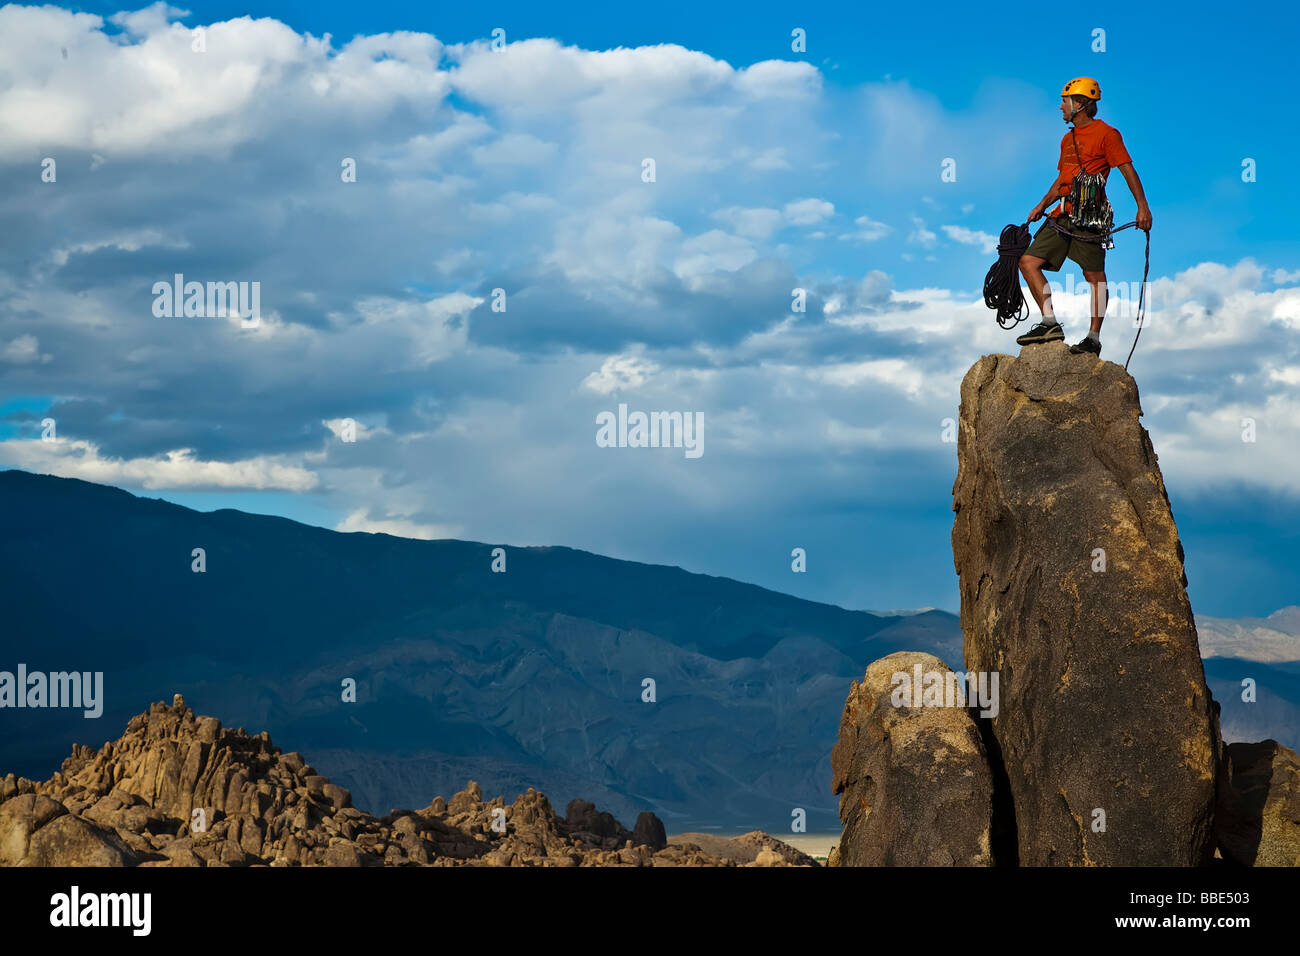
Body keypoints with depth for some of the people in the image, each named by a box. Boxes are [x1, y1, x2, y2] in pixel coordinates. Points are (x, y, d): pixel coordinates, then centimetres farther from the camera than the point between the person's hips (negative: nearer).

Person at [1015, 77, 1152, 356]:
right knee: (1029, 262, -2)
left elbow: (1127, 169, -8)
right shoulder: (1068, 139, 22)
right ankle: (1050, 324, -3)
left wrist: (1142, 206, -16)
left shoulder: (1106, 133, -3)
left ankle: (1094, 338, -1)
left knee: (1094, 275, -5)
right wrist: (1042, 205, 15)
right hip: (1064, 215, 8)